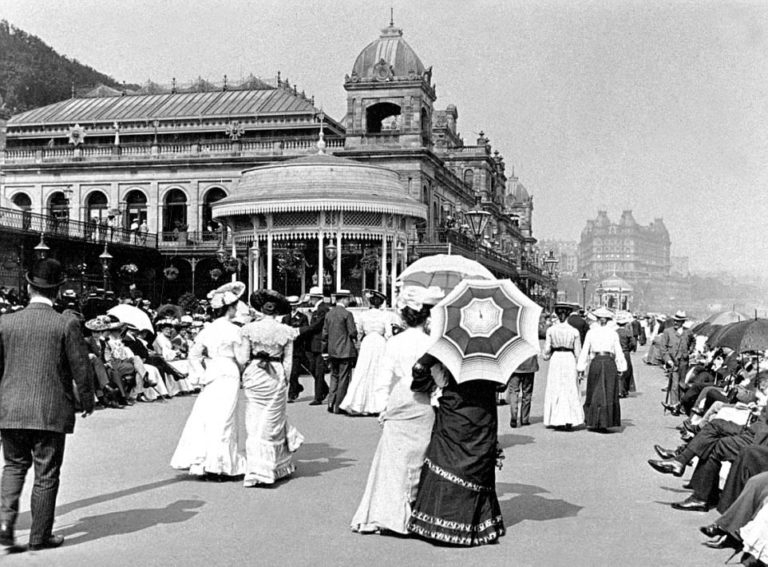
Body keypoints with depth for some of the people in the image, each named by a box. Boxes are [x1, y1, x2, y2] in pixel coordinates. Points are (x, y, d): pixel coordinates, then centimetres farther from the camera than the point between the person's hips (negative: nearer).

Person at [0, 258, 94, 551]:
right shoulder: (67, 324, -10)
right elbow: (81, 368, -6)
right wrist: (87, 400, 11)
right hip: (51, 411, -3)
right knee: (46, 474, 8)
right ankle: (40, 535, 16)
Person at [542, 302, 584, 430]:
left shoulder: (551, 330, -3)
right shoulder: (574, 331, -3)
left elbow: (547, 350, 0)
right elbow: (578, 352, 1)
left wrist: (546, 356, 21)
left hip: (555, 359, 1)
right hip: (569, 359, -1)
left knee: (554, 390, 8)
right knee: (570, 390, 6)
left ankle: (555, 419, 8)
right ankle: (569, 420, 1)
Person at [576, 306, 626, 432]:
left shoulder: (591, 332, 3)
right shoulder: (613, 333, 5)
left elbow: (585, 352, 3)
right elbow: (618, 352, 5)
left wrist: (581, 368, 5)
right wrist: (621, 368, 12)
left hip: (595, 363, 0)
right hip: (610, 363, 0)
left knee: (595, 393, 9)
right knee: (609, 393, 5)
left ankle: (594, 422, 6)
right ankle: (605, 423, 2)